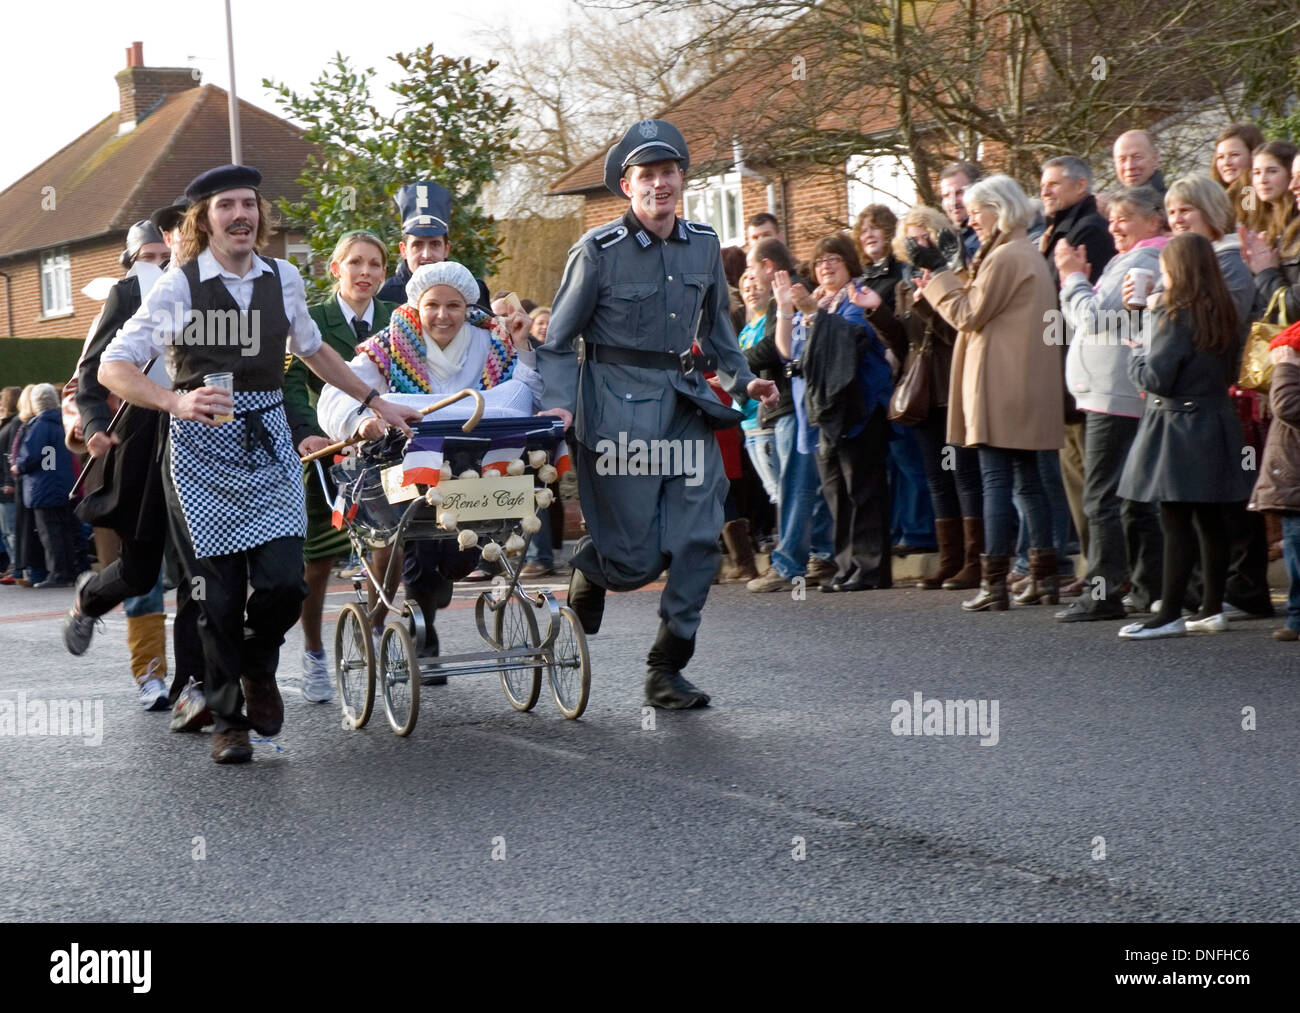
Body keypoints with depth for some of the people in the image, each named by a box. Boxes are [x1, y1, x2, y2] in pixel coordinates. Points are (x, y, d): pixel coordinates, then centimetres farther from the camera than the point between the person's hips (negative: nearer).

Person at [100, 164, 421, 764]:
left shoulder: (283, 280, 7)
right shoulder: (177, 288, -6)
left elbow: (312, 349, 25)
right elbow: (113, 369, -7)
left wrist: (375, 403, 26)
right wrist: (177, 401, -24)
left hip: (268, 443, 3)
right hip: (201, 446, -3)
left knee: (284, 580, -10)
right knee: (221, 593, -3)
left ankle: (258, 668, 23)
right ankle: (227, 720, 15)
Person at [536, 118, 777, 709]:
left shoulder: (704, 247, 9)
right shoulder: (598, 251, -6)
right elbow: (558, 340, 0)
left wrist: (744, 381, 9)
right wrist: (559, 404, -14)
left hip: (687, 403, 5)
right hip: (620, 406, -5)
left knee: (699, 537, -4)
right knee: (636, 554, -6)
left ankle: (668, 670, 7)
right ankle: (587, 575, 31)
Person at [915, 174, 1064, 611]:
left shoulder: (1005, 257, -13)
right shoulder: (1029, 254, 18)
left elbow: (968, 314, -12)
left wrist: (939, 272, -3)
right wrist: (946, 274, 15)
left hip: (999, 386, -10)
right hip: (1027, 388, 10)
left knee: (996, 482, -8)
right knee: (1028, 481, 11)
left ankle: (994, 583, -8)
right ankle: (1045, 578, 13)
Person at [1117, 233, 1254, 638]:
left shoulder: (1175, 317, -16)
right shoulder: (1221, 314, 8)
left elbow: (1154, 378, -19)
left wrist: (1137, 353, 2)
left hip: (1178, 426, -8)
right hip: (1216, 420, 8)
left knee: (1176, 521, -7)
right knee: (1210, 519, 11)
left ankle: (1169, 615, -6)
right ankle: (1212, 608, 15)